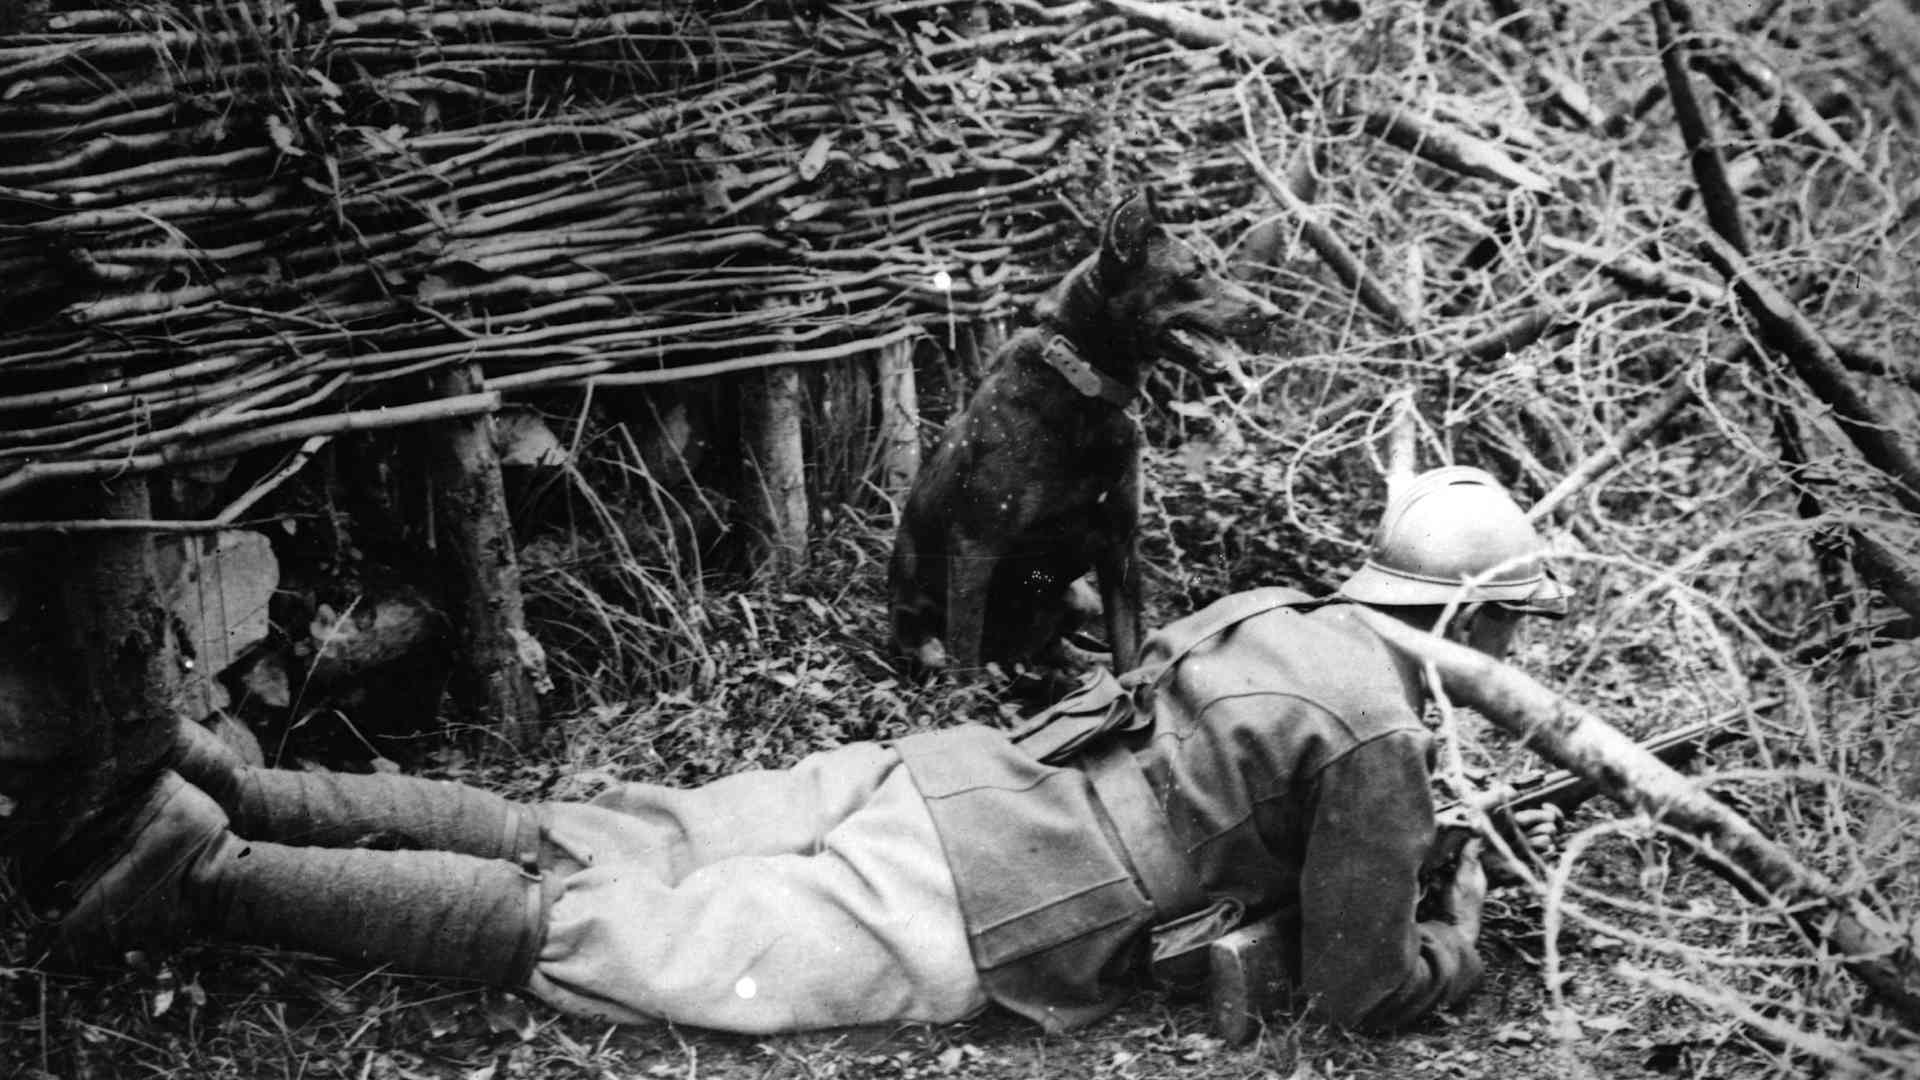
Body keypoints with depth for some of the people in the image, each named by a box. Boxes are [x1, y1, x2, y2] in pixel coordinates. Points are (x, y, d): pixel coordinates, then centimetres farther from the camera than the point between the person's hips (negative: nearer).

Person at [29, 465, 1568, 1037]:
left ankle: (233, 791, 10)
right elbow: (1361, 990, -3)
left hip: (935, 780, 7)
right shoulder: (1378, 742, -7)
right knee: (591, 939, -5)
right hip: (951, 923, -7)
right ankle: (209, 872, -4)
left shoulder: (1279, 614, 18)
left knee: (581, 845, 9)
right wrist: (1462, 932, 20)